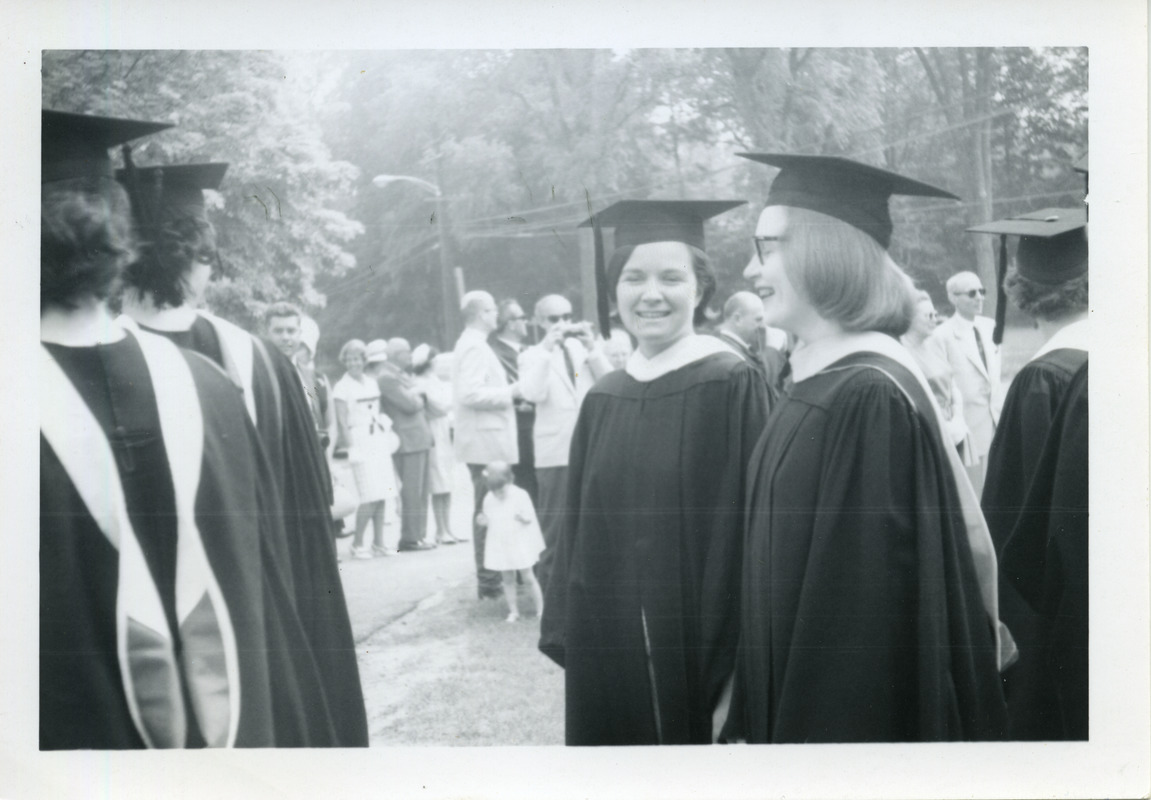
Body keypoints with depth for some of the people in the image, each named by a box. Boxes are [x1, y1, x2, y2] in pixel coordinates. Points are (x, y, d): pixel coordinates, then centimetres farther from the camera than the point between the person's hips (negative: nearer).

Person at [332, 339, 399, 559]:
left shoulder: (372, 382, 13)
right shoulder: (342, 387, -5)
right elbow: (342, 421, -7)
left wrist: (388, 437, 12)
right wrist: (348, 447, -11)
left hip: (379, 440, 6)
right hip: (360, 442, -6)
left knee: (383, 494, 4)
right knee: (371, 496, -13)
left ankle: (378, 543, 11)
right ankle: (357, 543, -2)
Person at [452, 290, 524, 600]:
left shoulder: (469, 344, 18)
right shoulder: (475, 347, -14)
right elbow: (470, 393, -24)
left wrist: (508, 395, 18)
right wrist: (509, 393, -15)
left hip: (482, 442, 11)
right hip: (486, 441, -11)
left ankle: (489, 578, 19)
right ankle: (488, 582, -5)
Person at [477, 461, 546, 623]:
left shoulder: (520, 496, -13)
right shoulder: (488, 499, -1)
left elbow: (530, 518, -9)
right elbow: (491, 521, 10)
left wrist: (523, 518, -30)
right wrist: (484, 521, -12)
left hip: (520, 545, -3)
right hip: (500, 547, 4)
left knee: (528, 578, 2)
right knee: (508, 580, 8)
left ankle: (540, 609, 13)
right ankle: (513, 611, 19)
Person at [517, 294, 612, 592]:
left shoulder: (586, 348, 12)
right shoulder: (532, 356, 5)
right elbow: (534, 394, -13)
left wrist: (592, 347, -10)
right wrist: (547, 348, -17)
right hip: (556, 455, -3)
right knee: (556, 530, -1)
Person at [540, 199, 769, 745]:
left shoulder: (731, 387, -8)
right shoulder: (602, 400, 7)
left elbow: (745, 523, -12)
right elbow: (580, 526, 10)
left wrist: (730, 655, -15)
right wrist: (567, 635, 5)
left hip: (698, 644, -4)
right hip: (610, 650, 5)